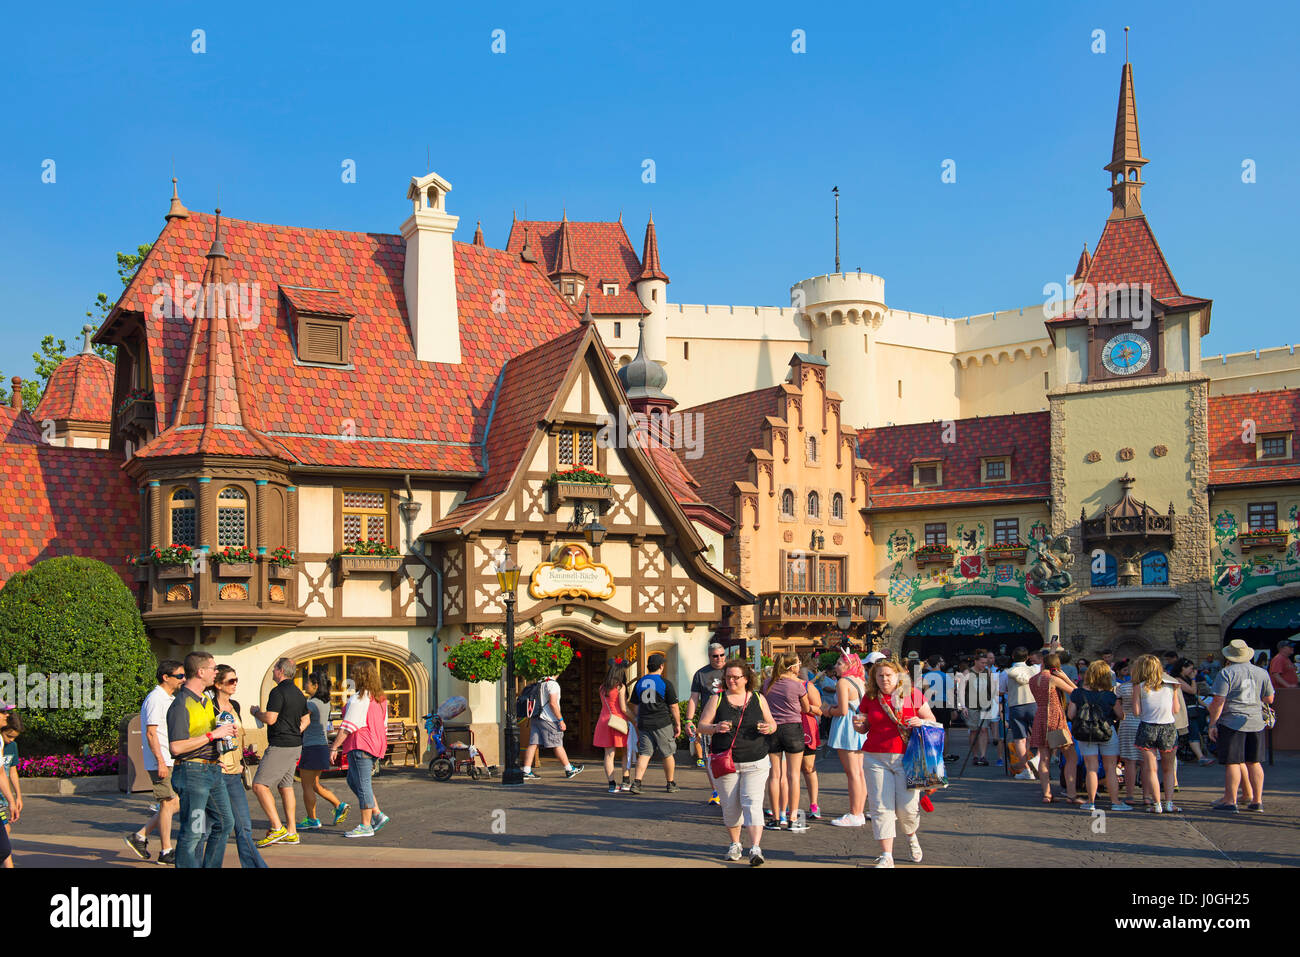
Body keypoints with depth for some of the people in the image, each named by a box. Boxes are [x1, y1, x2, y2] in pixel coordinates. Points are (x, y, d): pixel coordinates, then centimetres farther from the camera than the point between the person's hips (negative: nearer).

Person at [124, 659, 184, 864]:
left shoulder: (171, 699, 17)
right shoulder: (155, 699, -12)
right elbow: (151, 732, -18)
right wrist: (161, 761, -23)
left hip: (172, 761, 9)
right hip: (160, 762, -9)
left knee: (176, 803, 10)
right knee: (168, 803, -5)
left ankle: (140, 836, 16)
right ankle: (165, 851, 3)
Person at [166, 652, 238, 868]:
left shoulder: (206, 700, 16)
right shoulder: (181, 704, -15)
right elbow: (176, 747, -23)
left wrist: (225, 732, 11)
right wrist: (212, 735, -19)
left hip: (213, 771, 9)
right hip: (192, 771, -9)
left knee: (225, 822, 12)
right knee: (192, 832, -5)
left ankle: (211, 866, 21)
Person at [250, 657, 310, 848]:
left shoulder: (278, 692, -14)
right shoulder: (298, 693, 15)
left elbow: (270, 719, -20)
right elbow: (306, 720, 22)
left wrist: (255, 712, -2)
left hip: (280, 746, -10)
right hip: (295, 746, 10)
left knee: (260, 784, -8)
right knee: (285, 786, 13)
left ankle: (277, 828, -14)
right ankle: (291, 832, 12)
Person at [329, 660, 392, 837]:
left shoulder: (358, 699, -14)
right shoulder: (381, 699, 12)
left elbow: (347, 727, -16)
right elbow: (383, 725, 18)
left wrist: (334, 747, -11)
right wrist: (378, 750, 25)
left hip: (360, 746, -9)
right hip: (376, 745, 9)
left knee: (362, 784, -4)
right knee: (353, 780, 19)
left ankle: (366, 826, 0)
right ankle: (378, 814, 14)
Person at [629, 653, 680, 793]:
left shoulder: (639, 683, 9)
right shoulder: (665, 683, -6)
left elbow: (635, 707, 13)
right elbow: (673, 707, -6)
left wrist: (637, 725, 21)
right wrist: (678, 724, 3)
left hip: (644, 724, 4)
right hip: (663, 724, -4)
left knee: (644, 754, 3)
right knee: (668, 754, 9)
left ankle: (636, 782, -12)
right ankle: (670, 784, 18)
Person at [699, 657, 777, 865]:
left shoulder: (758, 699, 7)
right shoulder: (717, 699, 4)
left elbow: (772, 724, 14)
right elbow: (702, 726, 1)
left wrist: (769, 728, -10)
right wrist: (715, 728, -20)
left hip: (755, 763, -1)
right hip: (725, 762, 1)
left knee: (752, 803, -12)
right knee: (730, 806, 7)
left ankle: (755, 848, -16)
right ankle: (735, 844, 27)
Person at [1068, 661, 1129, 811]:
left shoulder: (1077, 694, -7)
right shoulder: (1110, 696, -11)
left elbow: (1070, 715, -3)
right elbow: (1121, 716, -3)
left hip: (1085, 736, 1)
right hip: (1108, 734, -1)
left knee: (1091, 769, 7)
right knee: (1110, 769, 9)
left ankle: (1091, 802, 10)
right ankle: (1115, 802, 12)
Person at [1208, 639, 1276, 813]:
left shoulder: (1226, 673, -8)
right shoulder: (1262, 673, 8)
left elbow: (1219, 701, -12)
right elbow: (1269, 699, 14)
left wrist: (1212, 724, -7)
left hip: (1232, 722, -5)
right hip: (1256, 723, 5)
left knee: (1232, 763, -3)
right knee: (1254, 762, 12)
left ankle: (1230, 802, -3)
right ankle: (1257, 801, 14)